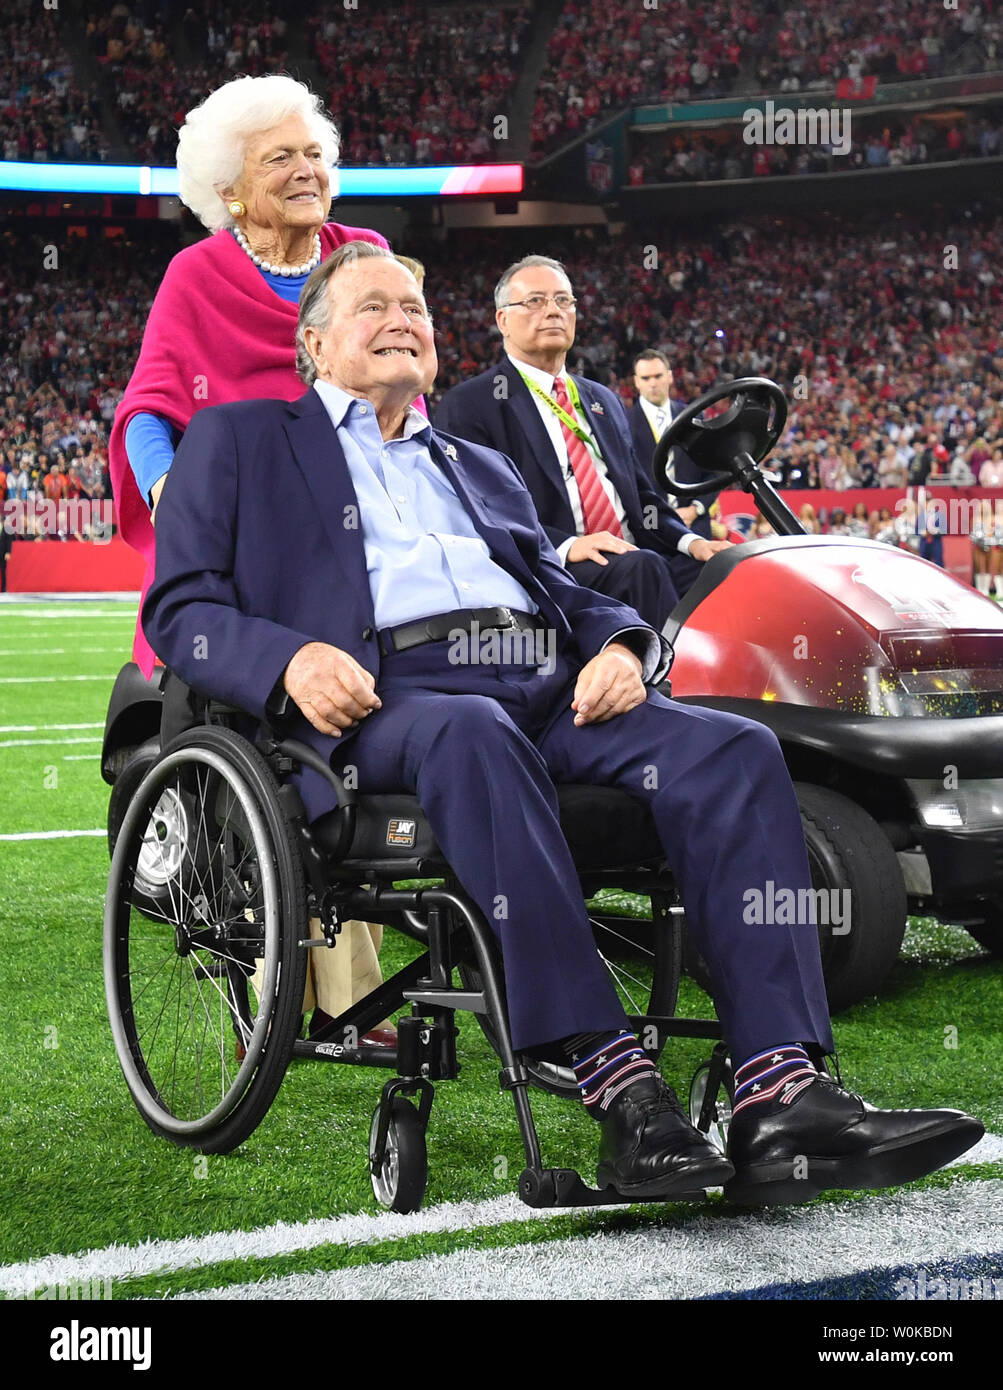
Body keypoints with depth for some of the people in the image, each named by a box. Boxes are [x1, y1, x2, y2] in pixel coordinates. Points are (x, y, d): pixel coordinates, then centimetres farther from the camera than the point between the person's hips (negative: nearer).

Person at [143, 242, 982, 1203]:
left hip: (544, 690, 5)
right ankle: (619, 1093, -48)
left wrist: (621, 646, 0)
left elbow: (560, 589, 26)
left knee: (733, 750, -23)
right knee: (475, 737, -41)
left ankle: (779, 1100, -37)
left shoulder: (482, 469, 36)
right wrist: (292, 660, -13)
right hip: (386, 698, -5)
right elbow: (181, 609, 9)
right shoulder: (238, 441, 21)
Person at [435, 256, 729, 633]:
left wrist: (689, 541, 4)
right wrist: (566, 545, -21)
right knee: (643, 569, -34)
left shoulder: (605, 402, 27)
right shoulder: (468, 405, 4)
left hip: (637, 558, 6)